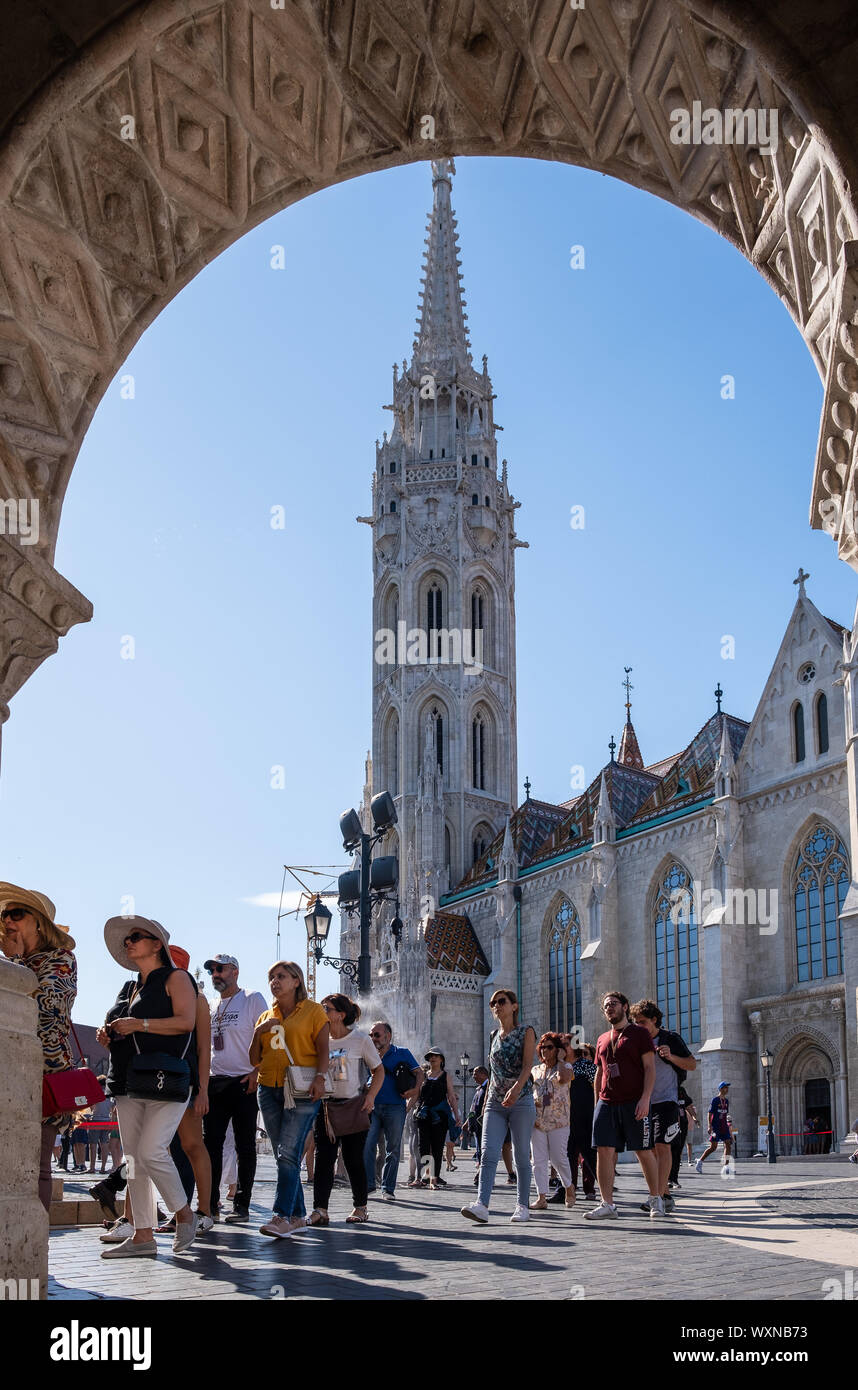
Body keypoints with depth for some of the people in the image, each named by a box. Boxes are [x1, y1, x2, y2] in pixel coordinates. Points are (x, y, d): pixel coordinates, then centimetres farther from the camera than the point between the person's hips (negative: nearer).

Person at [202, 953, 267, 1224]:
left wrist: (257, 1072, -16)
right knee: (211, 1143, 3)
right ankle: (210, 1203, 9)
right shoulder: (211, 1007, 17)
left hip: (244, 1083, -6)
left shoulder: (253, 999, -1)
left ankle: (242, 1205, 4)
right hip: (215, 1082, 6)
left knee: (245, 1146, 0)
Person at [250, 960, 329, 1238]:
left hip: (301, 1091, -6)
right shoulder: (266, 1017, 18)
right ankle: (297, 1216, 12)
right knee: (284, 1156, 6)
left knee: (289, 1153, -15)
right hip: (269, 1089, 6)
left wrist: (320, 1077, -17)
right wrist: (258, 1033, 0)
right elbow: (254, 1060, 16)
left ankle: (282, 1216, -18)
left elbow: (323, 1049, -3)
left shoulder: (313, 1011, 4)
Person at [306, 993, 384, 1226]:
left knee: (354, 1159, 3)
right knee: (323, 1158, -5)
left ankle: (360, 1208, 17)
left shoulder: (361, 1039, -2)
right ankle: (320, 1210, -8)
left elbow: (378, 1070, 3)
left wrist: (370, 1096, -10)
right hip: (326, 1107, 3)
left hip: (354, 1107, -3)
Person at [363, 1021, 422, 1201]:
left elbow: (419, 1073, 4)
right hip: (372, 1107, 2)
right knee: (366, 1145, -10)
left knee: (393, 1149, 1)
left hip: (395, 1107, -2)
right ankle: (368, 1184, -1)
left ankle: (388, 1188, 7)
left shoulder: (402, 1054, 8)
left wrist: (415, 1089, -15)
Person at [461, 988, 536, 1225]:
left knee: (521, 1155, 0)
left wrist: (516, 1089, -28)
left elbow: (528, 1065, -12)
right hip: (495, 1102, 5)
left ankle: (522, 1206, 9)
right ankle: (481, 1204, -20)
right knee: (488, 1153, -10)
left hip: (521, 1100, -4)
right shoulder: (495, 1035, 17)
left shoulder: (526, 1031, 1)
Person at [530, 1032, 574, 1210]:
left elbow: (563, 1078, -21)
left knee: (558, 1158, -5)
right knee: (538, 1160, -1)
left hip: (558, 1120, -4)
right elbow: (529, 1091, 24)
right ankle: (542, 1197, 1)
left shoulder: (565, 1067, 2)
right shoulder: (536, 1070, 17)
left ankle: (568, 1186, 20)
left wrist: (560, 1059, -9)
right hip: (537, 1120, 4)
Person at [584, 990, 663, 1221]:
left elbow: (649, 1068, -4)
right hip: (607, 1103, 5)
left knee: (644, 1152, 1)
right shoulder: (603, 1040, 18)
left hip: (634, 1102, -4)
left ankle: (655, 1199, 16)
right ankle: (607, 1204, -3)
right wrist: (596, 1104, 16)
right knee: (604, 1151, -5)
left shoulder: (639, 1033, 3)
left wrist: (645, 1098, -15)